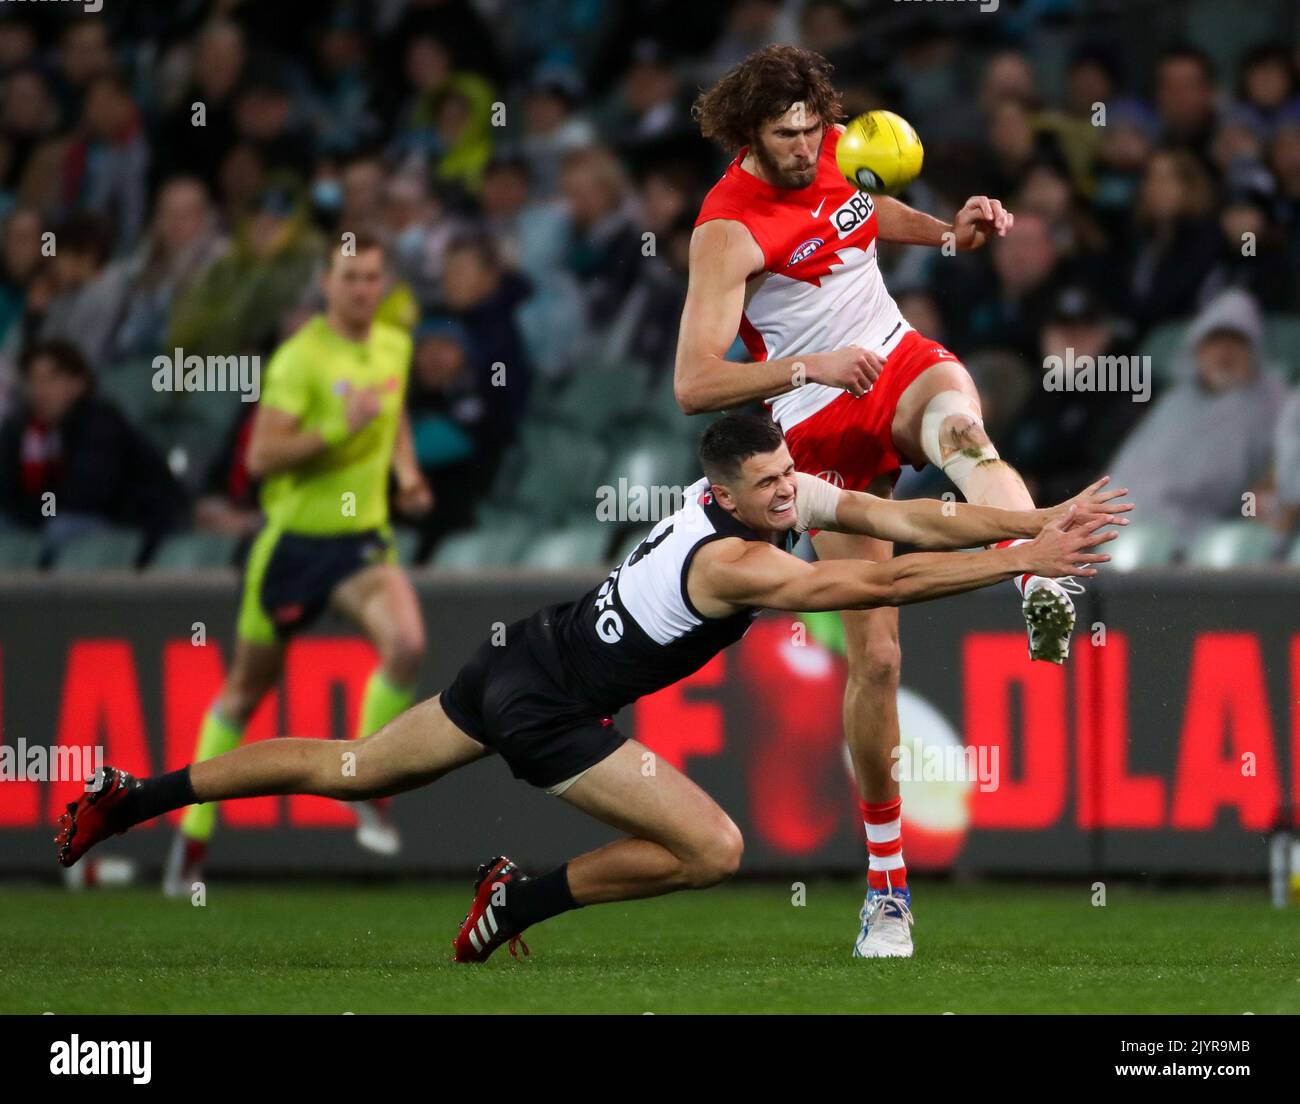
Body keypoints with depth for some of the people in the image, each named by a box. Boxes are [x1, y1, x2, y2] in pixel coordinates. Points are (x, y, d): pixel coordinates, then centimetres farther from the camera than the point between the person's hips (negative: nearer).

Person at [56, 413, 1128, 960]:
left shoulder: (787, 489, -6)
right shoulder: (731, 562, -30)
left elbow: (914, 518, -10)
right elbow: (886, 581, -37)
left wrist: (1037, 520, -19)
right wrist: (1021, 563, -36)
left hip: (524, 657, 9)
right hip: (545, 707, -9)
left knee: (354, 771, 22)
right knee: (713, 849, -14)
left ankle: (134, 796, 28)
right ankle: (524, 898, 3)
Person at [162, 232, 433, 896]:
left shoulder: (394, 345, 5)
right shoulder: (301, 357, -16)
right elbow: (262, 456, -22)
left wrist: (406, 472, 9)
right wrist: (339, 428, -30)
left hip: (363, 537, 4)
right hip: (295, 537, -4)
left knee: (406, 643, -25)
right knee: (247, 687, 9)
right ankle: (194, 837, 24)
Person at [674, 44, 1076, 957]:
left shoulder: (831, 153, 3)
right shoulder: (727, 230, -16)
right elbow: (693, 386, -23)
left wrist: (951, 230, 11)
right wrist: (807, 368, -32)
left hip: (903, 364, 4)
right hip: (821, 423, -3)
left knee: (960, 428, -38)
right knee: (874, 654, -7)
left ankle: (1041, 584, -68)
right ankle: (885, 873, 8)